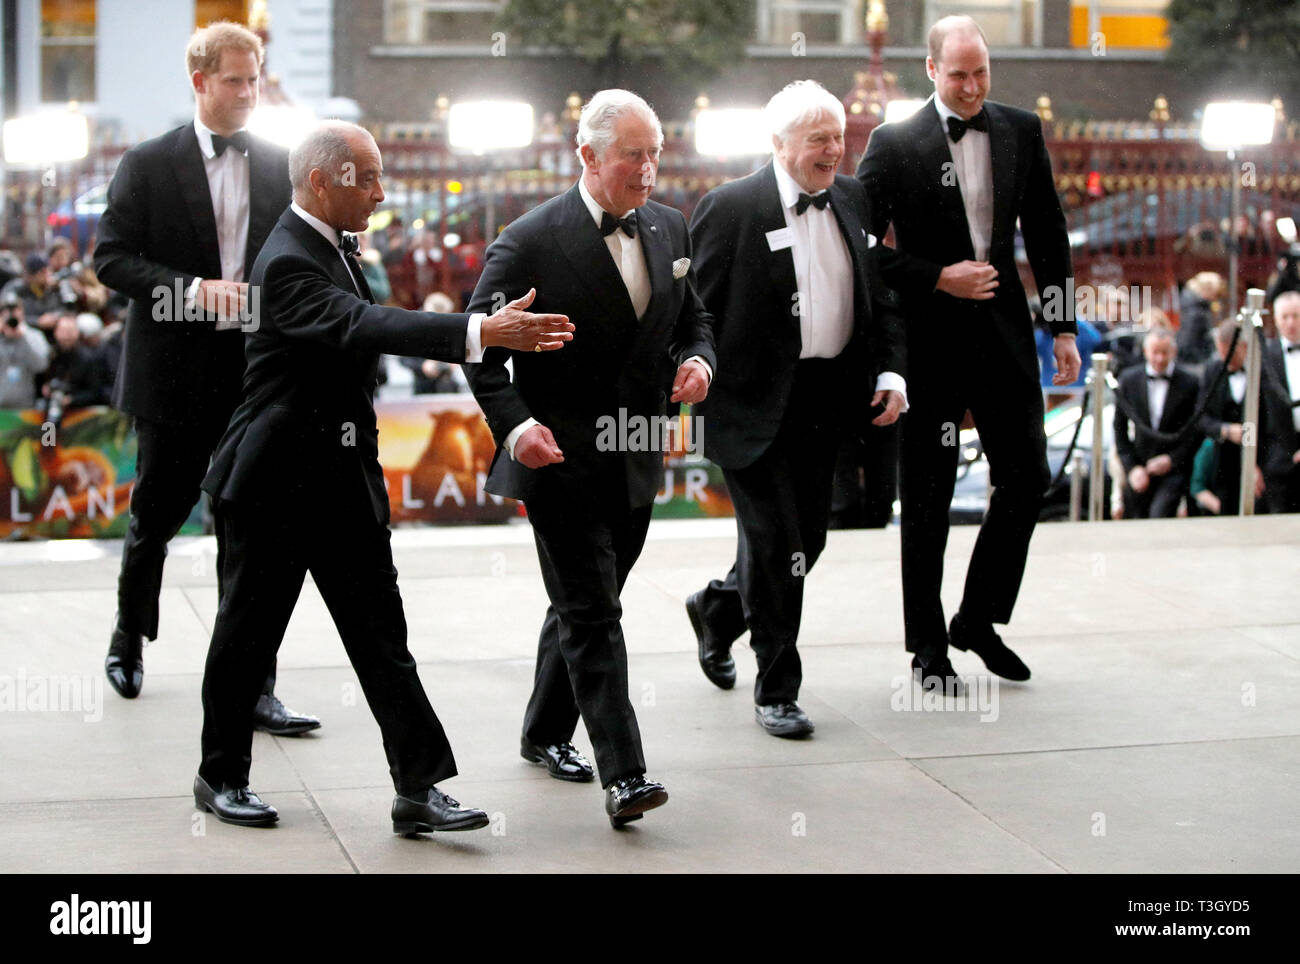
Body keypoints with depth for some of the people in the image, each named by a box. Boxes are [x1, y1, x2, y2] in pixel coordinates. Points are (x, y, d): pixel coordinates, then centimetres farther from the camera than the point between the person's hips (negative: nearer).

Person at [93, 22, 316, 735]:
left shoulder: (280, 166, 7)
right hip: (174, 374, -2)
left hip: (256, 374, 2)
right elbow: (111, 257, -7)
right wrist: (192, 290, -20)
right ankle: (129, 641, 37)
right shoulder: (148, 166, -2)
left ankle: (252, 685, 3)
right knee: (155, 515, 12)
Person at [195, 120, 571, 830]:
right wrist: (480, 332, -46)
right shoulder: (286, 263, -21)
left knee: (381, 633, 1)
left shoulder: (334, 247, 9)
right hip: (275, 483, -8)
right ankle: (222, 776, 25)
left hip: (346, 478, 8)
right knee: (248, 634, 8)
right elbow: (364, 325, -37)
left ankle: (419, 789, -1)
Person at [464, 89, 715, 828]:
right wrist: (514, 424, -23)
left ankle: (547, 733, 36)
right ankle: (623, 773, -11)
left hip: (636, 461, 6)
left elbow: (695, 318, 19)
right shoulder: (532, 241, -11)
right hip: (561, 459, -6)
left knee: (585, 606, 19)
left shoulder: (669, 228, 7)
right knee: (592, 615, -9)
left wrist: (698, 360, -4)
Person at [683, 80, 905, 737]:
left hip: (825, 403, 6)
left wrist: (890, 369, 1)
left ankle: (717, 609, 42)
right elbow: (697, 310, -9)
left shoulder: (852, 200, 8)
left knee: (808, 537, 14)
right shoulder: (730, 207, -10)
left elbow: (881, 295, 14)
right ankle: (776, 690, 9)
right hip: (757, 403, -6)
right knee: (774, 542, -4)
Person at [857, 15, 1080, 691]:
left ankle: (979, 619, 22)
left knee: (1027, 477, 4)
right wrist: (938, 278, -14)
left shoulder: (1022, 132, 6)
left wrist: (1063, 326, 6)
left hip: (1004, 330, 4)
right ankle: (928, 645, 15)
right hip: (930, 336, -4)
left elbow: (1048, 234, 10)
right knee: (927, 497, 3)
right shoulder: (894, 144, -6)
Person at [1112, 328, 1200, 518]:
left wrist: (1172, 459, -11)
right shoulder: (1129, 380, 6)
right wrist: (1132, 468, -2)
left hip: (1173, 470, -3)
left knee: (1160, 515, -26)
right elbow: (1120, 430, 8)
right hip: (1139, 472, 3)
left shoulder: (1190, 383, -1)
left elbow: (1198, 432, 0)